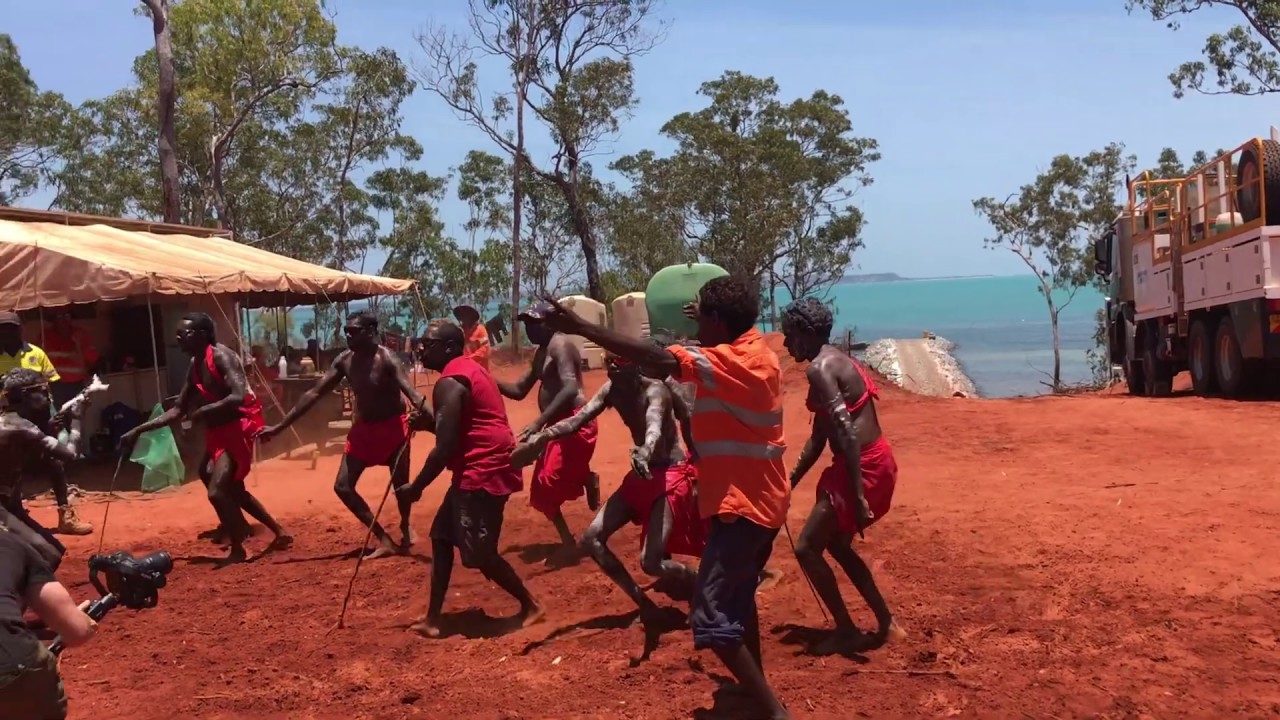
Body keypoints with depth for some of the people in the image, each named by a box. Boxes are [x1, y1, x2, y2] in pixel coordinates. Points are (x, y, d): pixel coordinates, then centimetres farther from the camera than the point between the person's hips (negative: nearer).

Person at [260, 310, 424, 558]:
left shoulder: (386, 359, -22)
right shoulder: (344, 361, -5)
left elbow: (413, 394, -36)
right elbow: (315, 393, 0)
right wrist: (280, 426, -2)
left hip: (393, 427, -6)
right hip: (363, 429, 6)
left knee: (400, 484, 1)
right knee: (342, 486, 0)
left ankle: (405, 528, 34)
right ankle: (385, 541, 6)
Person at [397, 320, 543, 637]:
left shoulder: (449, 383, -16)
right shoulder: (469, 370, 16)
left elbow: (445, 448, -19)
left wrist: (415, 488, -9)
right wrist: (430, 423, 11)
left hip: (483, 471, -11)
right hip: (486, 467, 11)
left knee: (479, 554, -2)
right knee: (442, 537, 13)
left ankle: (530, 606, 14)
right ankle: (432, 618, 16)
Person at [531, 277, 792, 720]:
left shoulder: (729, 360, -20)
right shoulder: (755, 350, 6)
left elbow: (659, 360, -34)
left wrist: (582, 329, -36)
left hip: (741, 503, -10)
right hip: (760, 498, 10)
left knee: (713, 617, -10)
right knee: (738, 598, 26)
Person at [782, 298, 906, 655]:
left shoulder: (819, 369, -16)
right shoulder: (834, 361, 16)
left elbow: (846, 433, -25)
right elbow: (819, 436, 20)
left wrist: (857, 496, -26)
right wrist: (791, 482, 23)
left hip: (863, 467, -10)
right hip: (875, 462, 10)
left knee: (808, 548, 1)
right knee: (836, 544, 23)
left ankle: (846, 631, 11)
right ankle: (886, 625, 28)